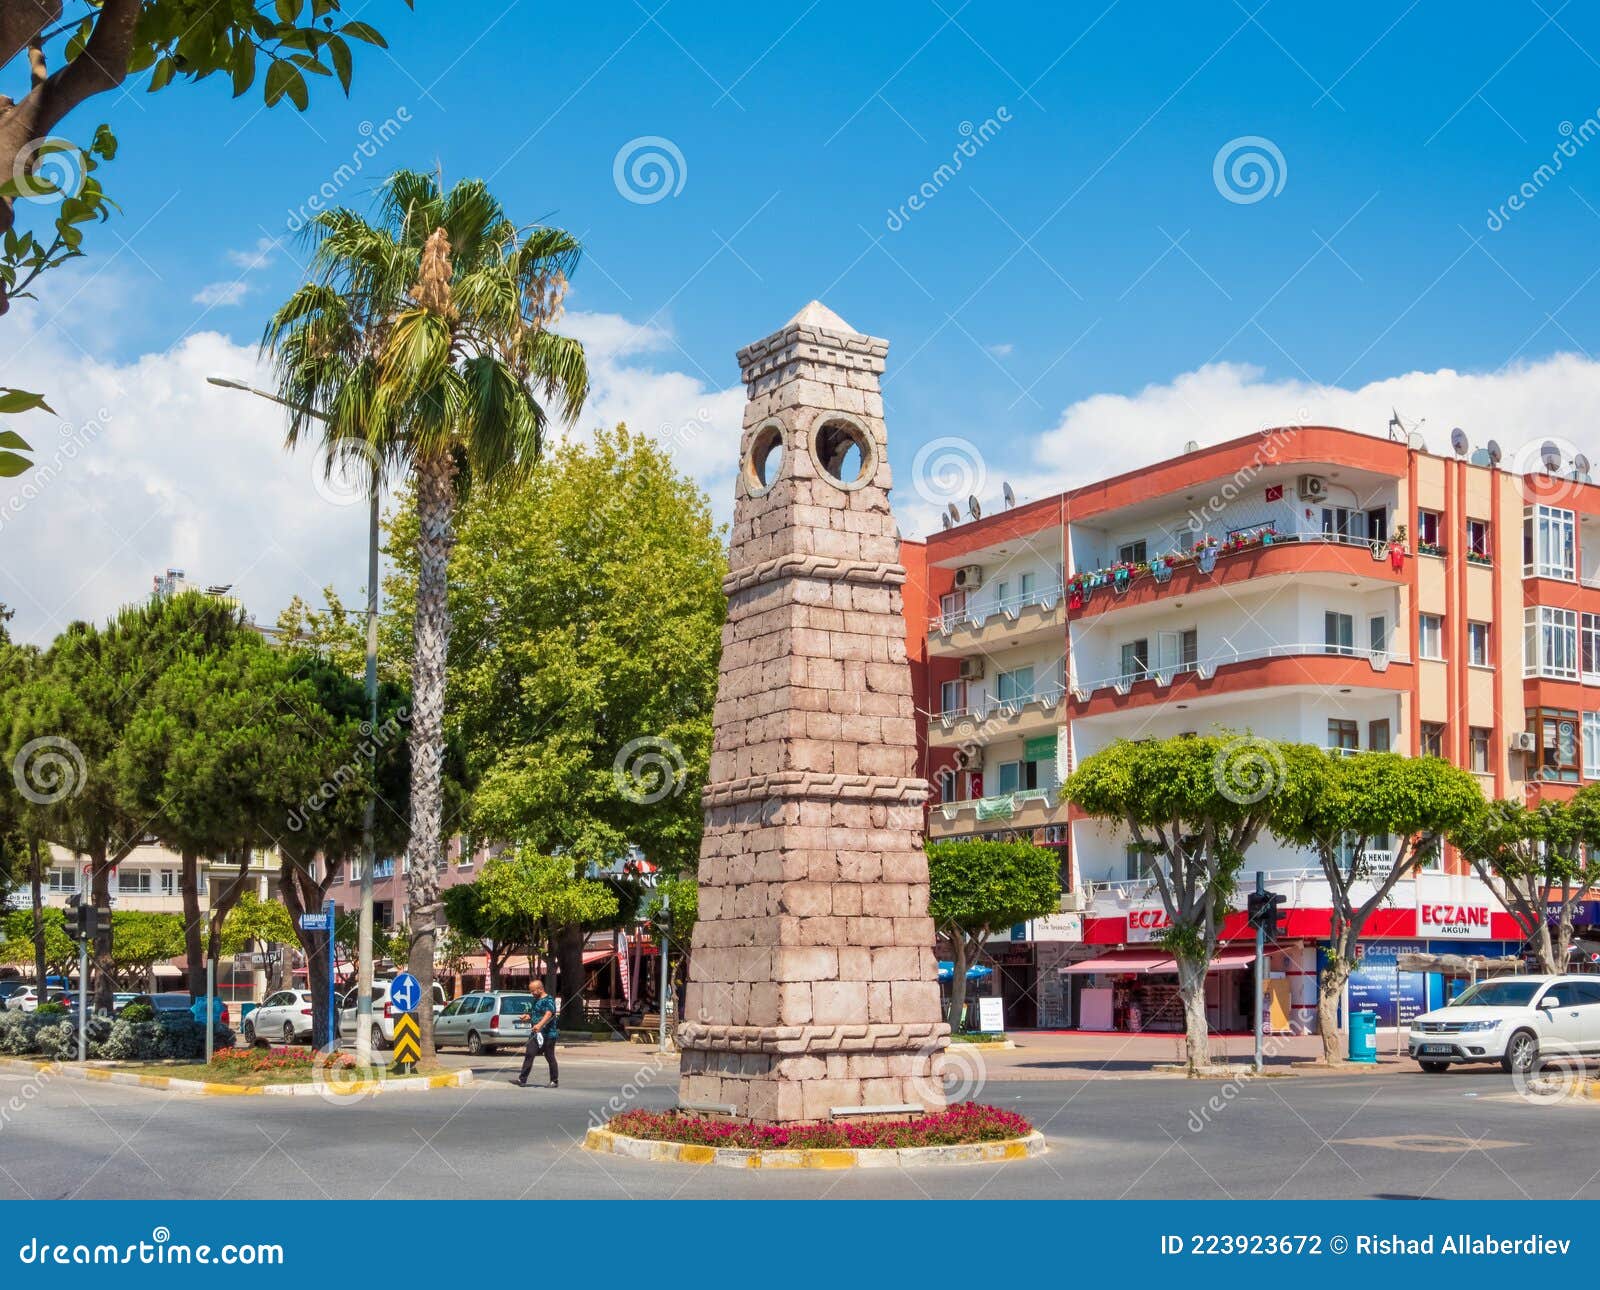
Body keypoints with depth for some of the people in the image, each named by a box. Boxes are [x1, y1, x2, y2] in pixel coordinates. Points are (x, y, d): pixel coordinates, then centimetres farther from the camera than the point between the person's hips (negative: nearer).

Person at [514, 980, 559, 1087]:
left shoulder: (548, 1000, -11)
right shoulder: (536, 1000, 18)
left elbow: (548, 1014, -29)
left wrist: (540, 1025, -45)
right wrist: (527, 1017, 8)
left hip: (548, 1035, -8)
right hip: (536, 1034, 8)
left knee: (550, 1057, 0)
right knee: (529, 1054, -3)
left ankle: (555, 1081, 12)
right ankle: (522, 1079, -4)